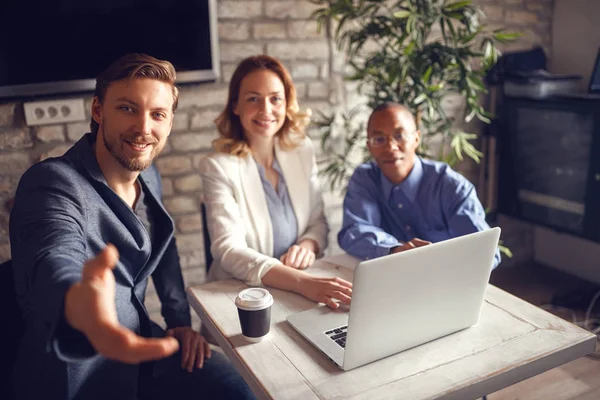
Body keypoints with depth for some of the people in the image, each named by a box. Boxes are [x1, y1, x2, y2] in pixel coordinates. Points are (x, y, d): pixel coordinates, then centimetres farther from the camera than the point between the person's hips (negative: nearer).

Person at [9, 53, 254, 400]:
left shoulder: (149, 176, 2)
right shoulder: (53, 182, -21)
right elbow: (54, 263, -40)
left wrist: (180, 321, 6)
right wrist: (78, 305, -63)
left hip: (137, 350, 6)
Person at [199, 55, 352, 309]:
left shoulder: (302, 150, 3)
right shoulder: (219, 167, -10)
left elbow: (318, 221, 10)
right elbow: (228, 250, -20)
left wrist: (308, 245, -13)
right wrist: (303, 282, -33)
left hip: (299, 292, 4)